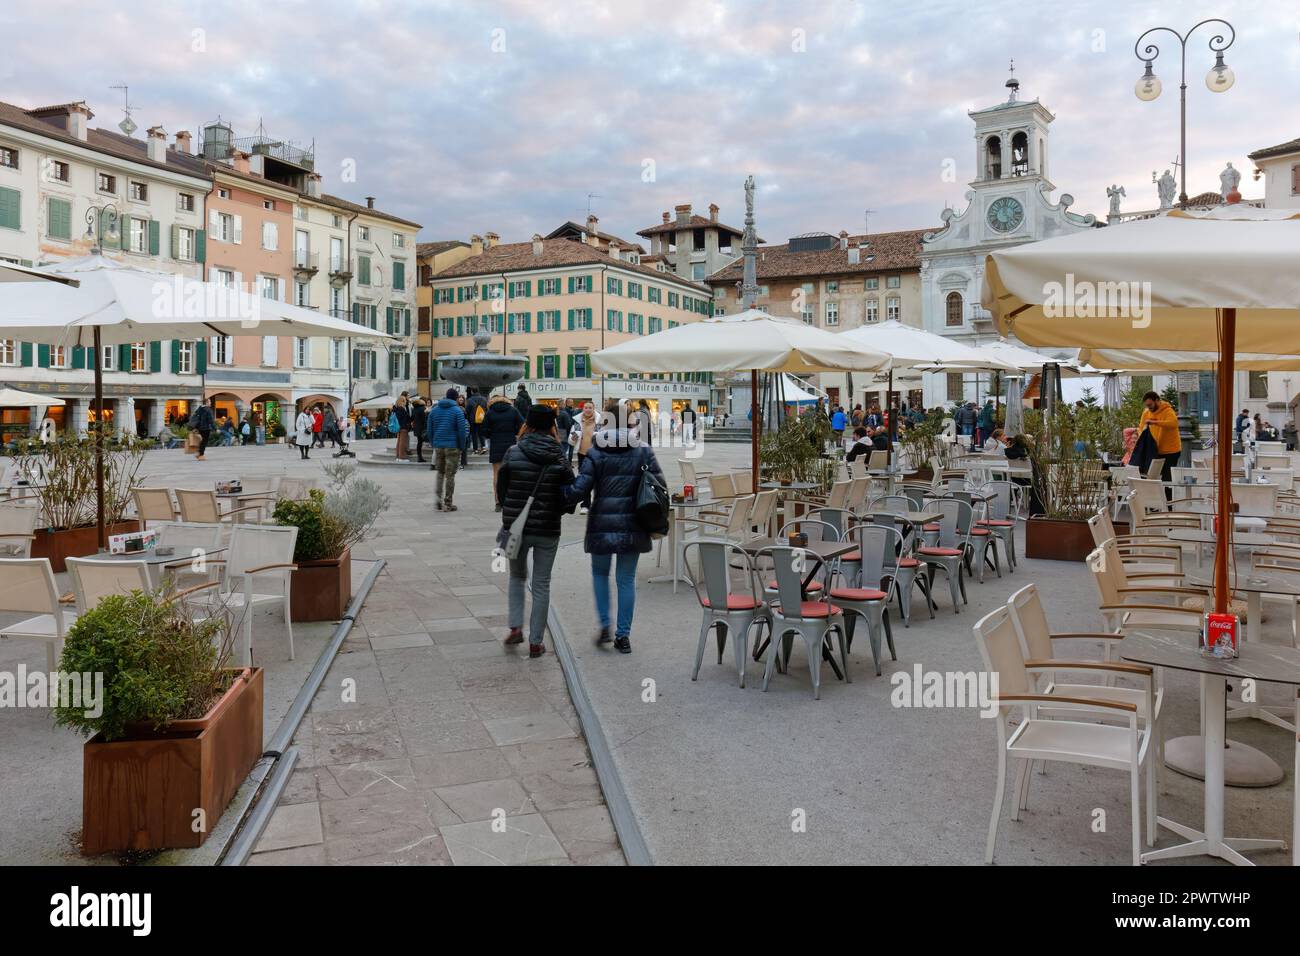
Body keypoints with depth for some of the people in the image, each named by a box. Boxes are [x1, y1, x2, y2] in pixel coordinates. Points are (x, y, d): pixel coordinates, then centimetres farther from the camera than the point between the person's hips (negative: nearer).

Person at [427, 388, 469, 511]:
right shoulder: (457, 411, -7)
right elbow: (462, 430, -10)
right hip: (452, 446, -4)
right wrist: (462, 446, 0)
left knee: (440, 473, 18)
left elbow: (429, 429, 10)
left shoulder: (434, 410, 8)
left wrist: (433, 443, 16)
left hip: (438, 446, 4)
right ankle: (447, 504, 4)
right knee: (450, 475, 2)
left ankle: (437, 500, 7)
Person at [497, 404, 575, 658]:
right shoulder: (559, 457, -6)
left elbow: (501, 489, 0)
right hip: (548, 530, 0)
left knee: (517, 577, 23)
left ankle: (515, 627, 11)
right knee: (541, 585, 9)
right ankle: (535, 642, 12)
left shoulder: (513, 452, -6)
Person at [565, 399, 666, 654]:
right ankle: (623, 635, 13)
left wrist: (560, 501, 5)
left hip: (602, 523, -2)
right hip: (633, 526, 2)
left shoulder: (596, 453, -7)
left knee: (600, 573, 19)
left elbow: (579, 490, -11)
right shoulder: (643, 451, 0)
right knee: (627, 579, 10)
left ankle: (605, 626, 12)